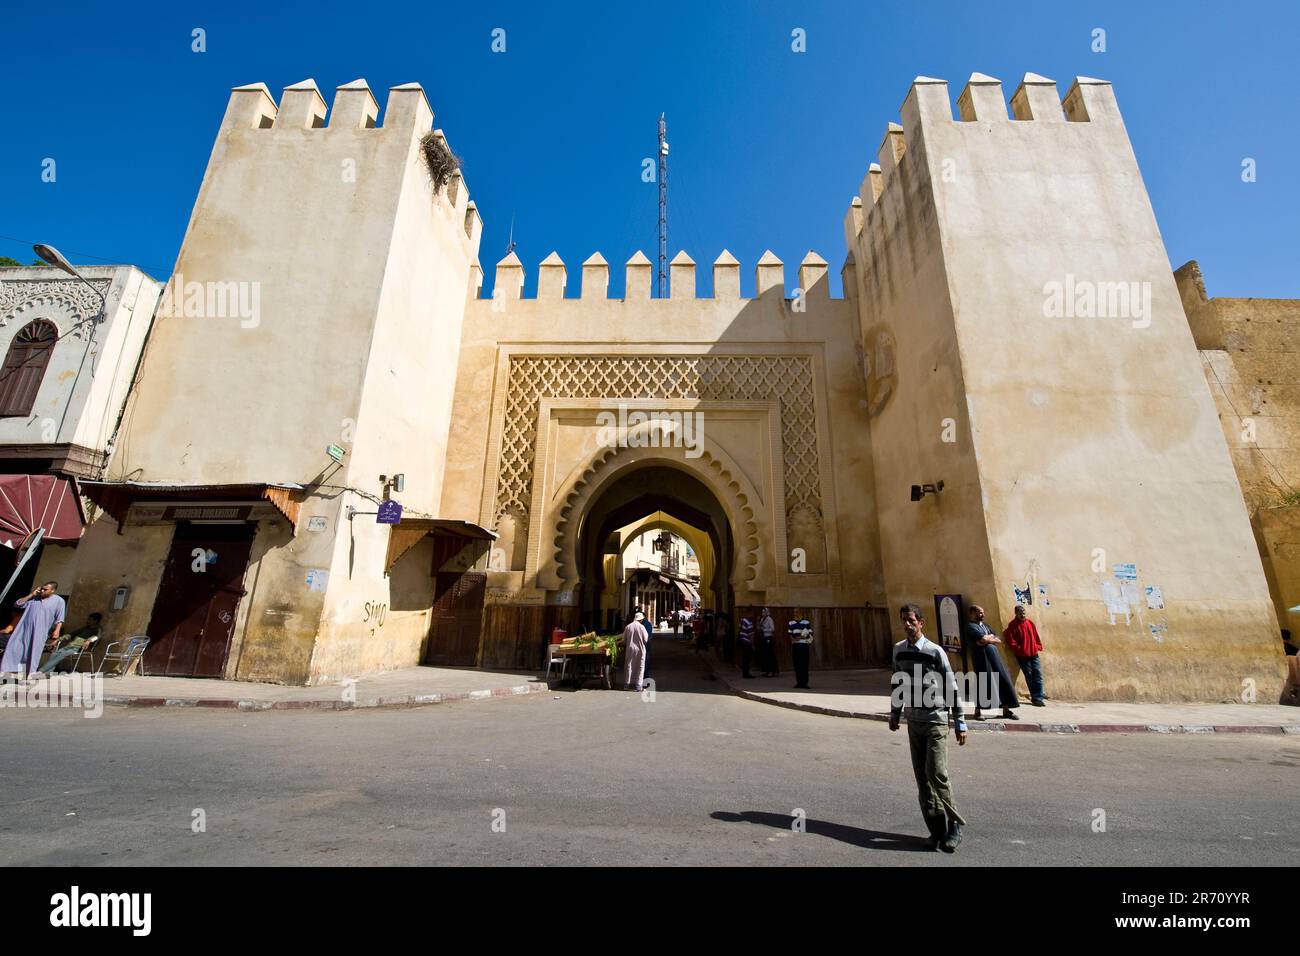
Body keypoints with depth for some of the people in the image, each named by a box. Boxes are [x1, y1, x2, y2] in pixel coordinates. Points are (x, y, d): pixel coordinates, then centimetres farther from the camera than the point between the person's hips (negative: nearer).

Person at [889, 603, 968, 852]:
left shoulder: (935, 651, -10)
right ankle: (936, 830, 18)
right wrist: (894, 713, 16)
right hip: (913, 722, 5)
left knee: (936, 773, -11)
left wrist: (960, 723, -6)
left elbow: (951, 688, -7)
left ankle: (954, 824, 10)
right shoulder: (898, 650, 4)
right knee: (922, 778, 7)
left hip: (935, 722, -5)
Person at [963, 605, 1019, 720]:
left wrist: (987, 638, -7)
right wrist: (991, 637, 1)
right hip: (981, 659, -8)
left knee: (1003, 681, 4)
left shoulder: (985, 626, 20)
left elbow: (999, 640, 11)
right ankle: (977, 711, 5)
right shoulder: (970, 626, -6)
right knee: (982, 684, -6)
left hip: (994, 657, 8)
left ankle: (1006, 710, 14)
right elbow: (983, 639, -19)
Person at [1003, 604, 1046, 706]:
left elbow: (1036, 636, 14)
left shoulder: (1030, 622, 8)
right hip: (1022, 656, -4)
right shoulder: (1012, 626, -6)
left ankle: (1038, 698, 7)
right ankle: (1035, 698, 10)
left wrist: (1038, 646, 5)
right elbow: (1011, 642, -8)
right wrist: (1019, 649, -13)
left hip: (1034, 654, 4)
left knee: (1038, 675, 1)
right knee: (1029, 677, 2)